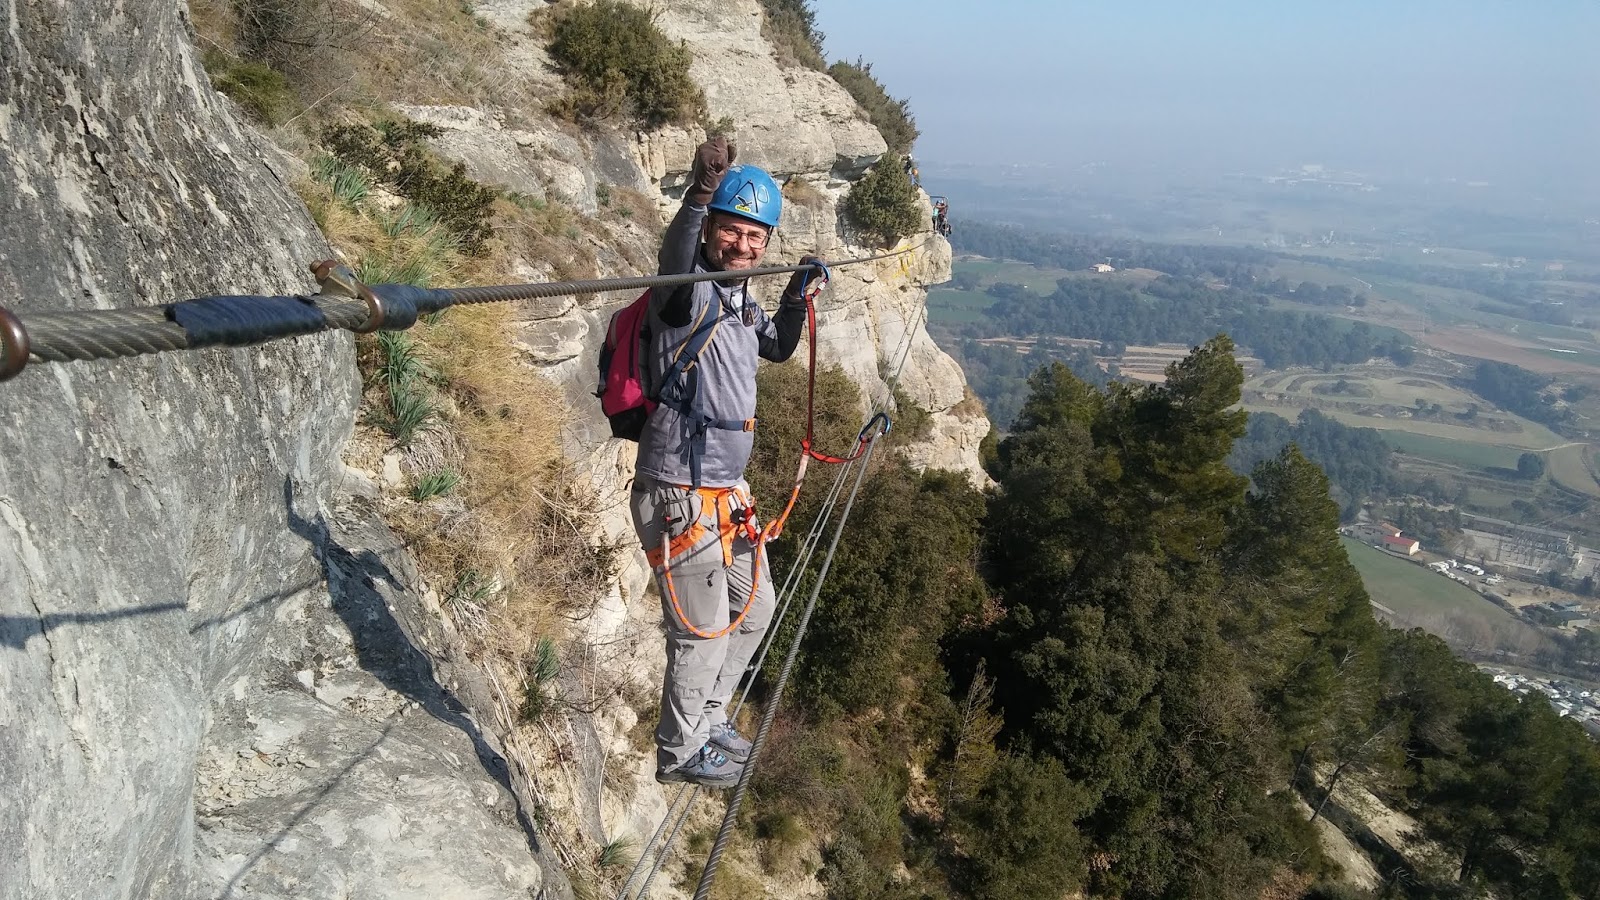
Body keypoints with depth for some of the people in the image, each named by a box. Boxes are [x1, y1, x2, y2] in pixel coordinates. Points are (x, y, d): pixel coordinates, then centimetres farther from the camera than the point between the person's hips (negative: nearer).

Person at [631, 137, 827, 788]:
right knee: (704, 631, 4)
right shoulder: (690, 293, -16)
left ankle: (709, 718, 42)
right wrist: (699, 195, -57)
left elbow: (779, 349, 28)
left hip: (726, 491, 9)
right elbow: (675, 258, -41)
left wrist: (796, 297, 14)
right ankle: (679, 751, 27)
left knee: (755, 606, 23)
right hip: (681, 496, -9)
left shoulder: (740, 299, 10)